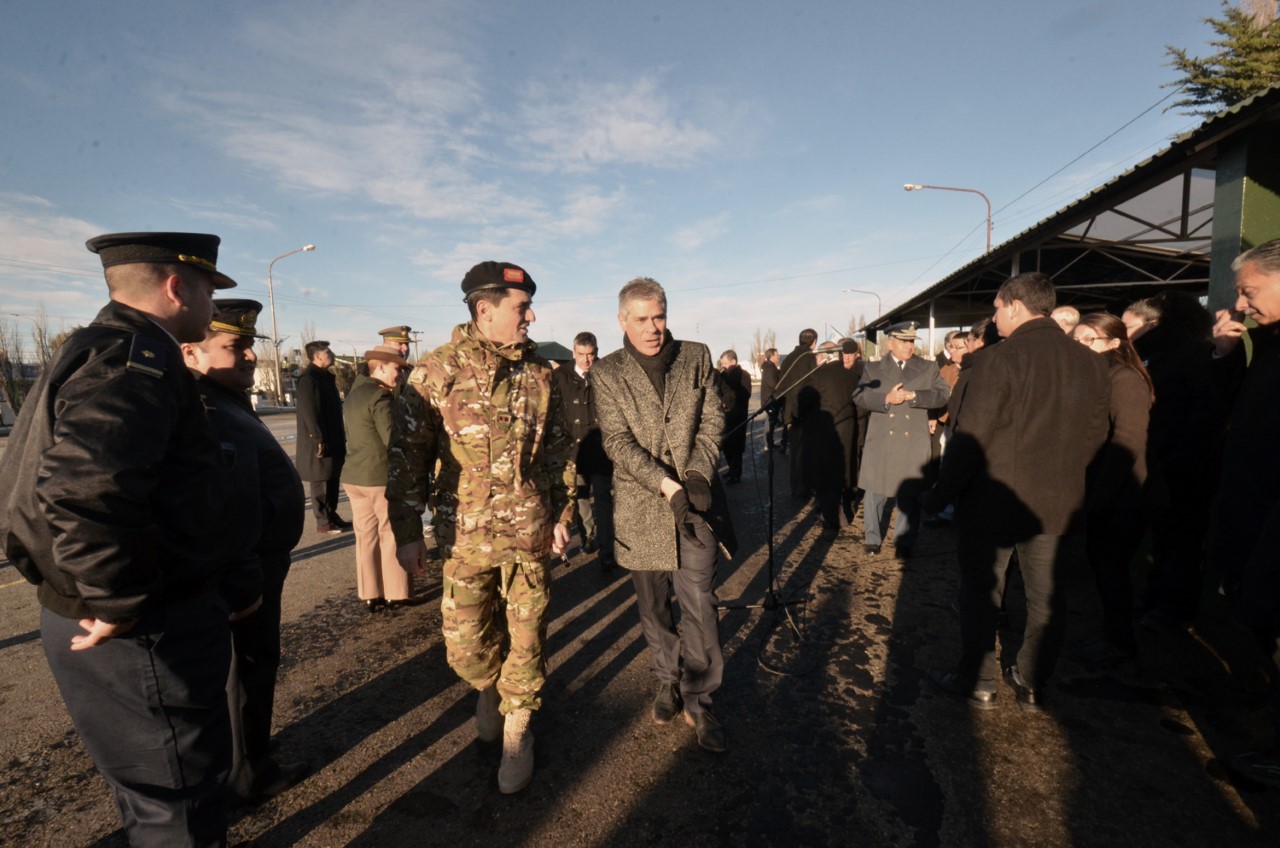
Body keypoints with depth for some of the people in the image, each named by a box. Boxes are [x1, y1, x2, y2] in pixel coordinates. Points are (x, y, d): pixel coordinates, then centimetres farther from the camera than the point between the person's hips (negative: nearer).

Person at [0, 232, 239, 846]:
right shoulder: (137, 358, -22)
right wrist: (118, 606, -23)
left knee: (157, 793, 28)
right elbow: (86, 492, -35)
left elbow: (57, 474, 22)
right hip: (143, 634, -10)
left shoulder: (105, 347, 12)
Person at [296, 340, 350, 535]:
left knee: (332, 480, 14)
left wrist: (341, 437, 18)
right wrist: (319, 439, -22)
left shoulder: (327, 377, 15)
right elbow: (309, 412, -20)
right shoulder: (308, 379, -14)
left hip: (333, 440, 9)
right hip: (321, 442, -9)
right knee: (321, 483, 0)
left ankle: (332, 516, 24)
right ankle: (323, 523, 8)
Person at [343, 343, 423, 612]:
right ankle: (397, 594, 10)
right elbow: (392, 439, -21)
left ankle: (369, 595, 17)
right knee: (392, 535, 2)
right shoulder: (379, 396, -15)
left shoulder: (353, 394, 13)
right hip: (381, 477, -8)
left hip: (354, 476, 8)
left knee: (366, 535, 11)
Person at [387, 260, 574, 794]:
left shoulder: (539, 373, 3)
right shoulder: (437, 371, -7)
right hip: (466, 534, -1)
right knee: (465, 645, 9)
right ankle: (490, 688, 44)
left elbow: (559, 447, 10)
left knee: (526, 638, 9)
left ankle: (517, 729, 33)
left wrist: (562, 511, 7)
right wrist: (407, 531, -6)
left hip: (531, 531, 2)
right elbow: (407, 455, -5)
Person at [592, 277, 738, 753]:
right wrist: (666, 485, -21)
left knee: (699, 604, -2)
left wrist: (697, 473, -13)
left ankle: (697, 701, 18)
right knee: (653, 608, 13)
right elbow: (618, 441, -10)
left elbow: (712, 422, 3)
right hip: (641, 505, 0)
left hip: (694, 499, 1)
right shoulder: (607, 373, -1)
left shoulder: (696, 358, 5)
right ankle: (668, 684, 36)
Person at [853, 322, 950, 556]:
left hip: (913, 444, 0)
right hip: (881, 442, 0)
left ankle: (904, 542, 20)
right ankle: (873, 538, 20)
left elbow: (944, 394, -4)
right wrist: (886, 399, -19)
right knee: (876, 493, 6)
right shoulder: (873, 369, 8)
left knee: (909, 495, 6)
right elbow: (859, 397, -4)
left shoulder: (929, 368, 9)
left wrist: (913, 395, -17)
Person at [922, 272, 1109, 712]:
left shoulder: (998, 358, -18)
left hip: (994, 501, -5)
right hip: (1058, 504, 6)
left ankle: (976, 682, 23)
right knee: (1046, 597, 16)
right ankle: (1032, 685, 30)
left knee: (980, 593, 11)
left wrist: (939, 495, -11)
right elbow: (1095, 435, 8)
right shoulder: (1091, 363, 1)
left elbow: (969, 438, -20)